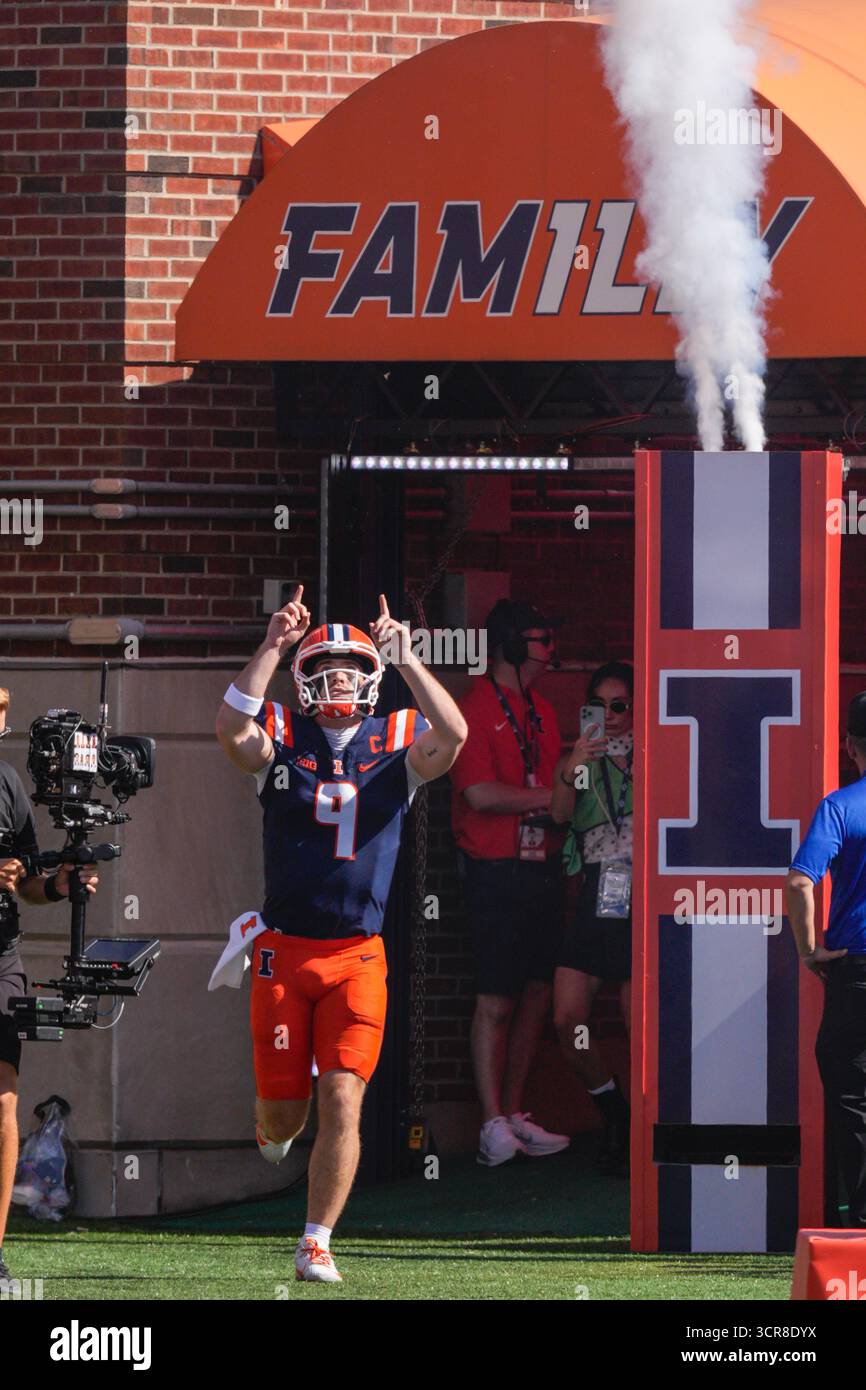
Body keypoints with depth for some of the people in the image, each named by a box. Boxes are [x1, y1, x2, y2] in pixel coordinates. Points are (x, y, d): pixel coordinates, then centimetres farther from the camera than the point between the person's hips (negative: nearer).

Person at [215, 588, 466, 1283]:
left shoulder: (397, 743, 4)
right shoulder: (281, 739, 2)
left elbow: (453, 736, -18)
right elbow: (231, 729, -20)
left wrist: (406, 658, -21)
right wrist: (272, 649, -24)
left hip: (358, 956, 0)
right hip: (284, 950, 0)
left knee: (342, 1099, -10)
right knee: (285, 1110, 7)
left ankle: (317, 1244, 1)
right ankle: (273, 1127, 46)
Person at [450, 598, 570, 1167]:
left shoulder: (540, 710, 17)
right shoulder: (475, 710, -8)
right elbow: (481, 794, -17)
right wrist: (547, 796, -10)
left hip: (541, 863, 8)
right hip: (497, 871, -8)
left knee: (537, 993, 7)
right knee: (496, 1001, -6)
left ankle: (515, 1115, 15)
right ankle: (494, 1125, -3)